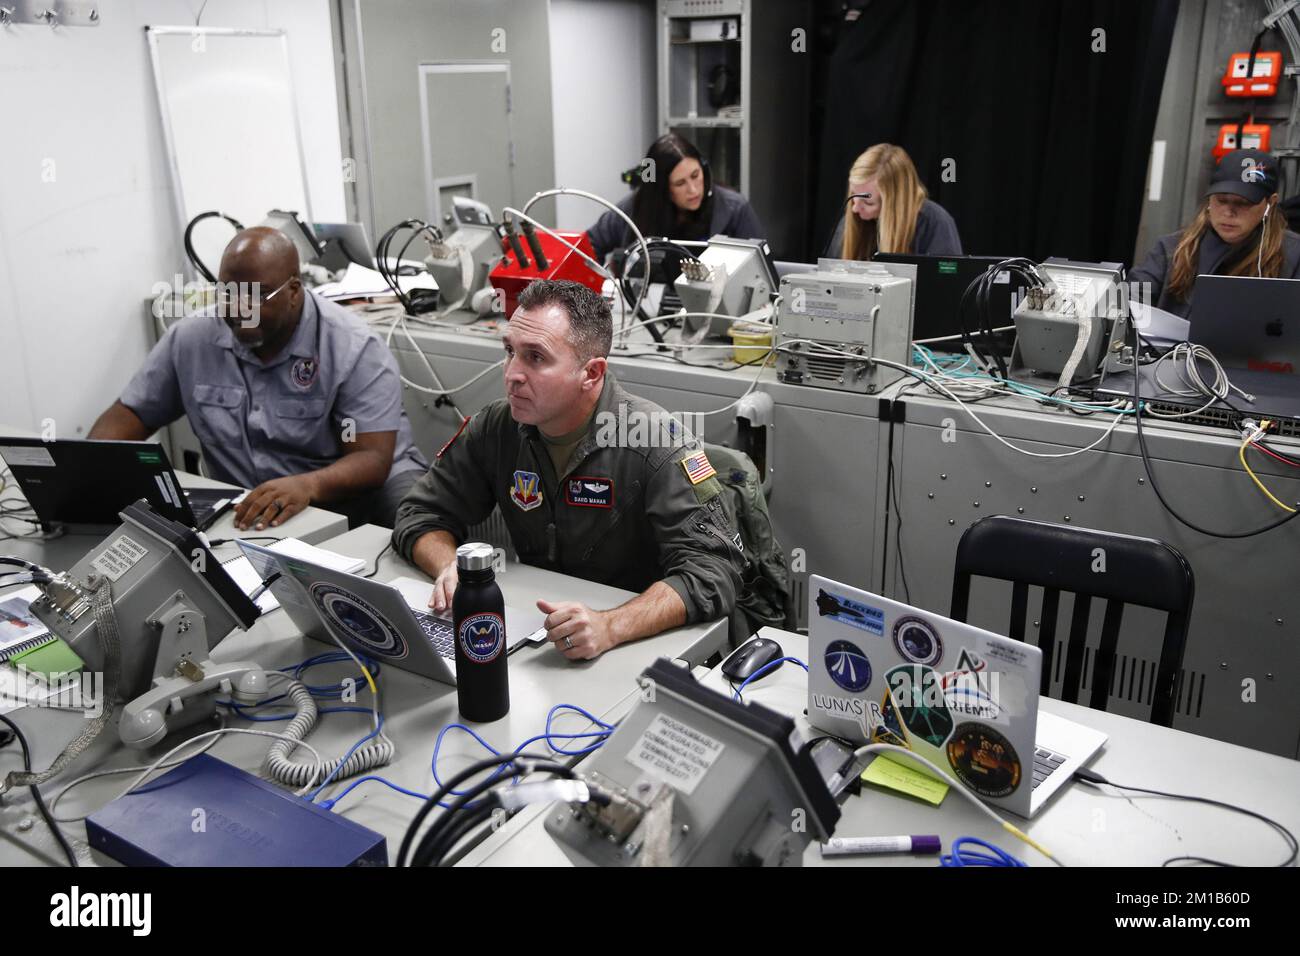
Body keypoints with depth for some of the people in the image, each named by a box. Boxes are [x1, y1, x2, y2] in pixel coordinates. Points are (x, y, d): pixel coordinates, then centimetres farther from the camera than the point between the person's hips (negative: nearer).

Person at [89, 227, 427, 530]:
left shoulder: (354, 348, -16)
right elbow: (131, 413, 10)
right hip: (248, 508, 6)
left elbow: (373, 458, -23)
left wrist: (308, 485, -44)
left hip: (352, 485, -5)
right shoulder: (190, 338, -1)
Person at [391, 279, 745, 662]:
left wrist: (612, 627, -38)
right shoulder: (496, 427, -1)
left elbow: (712, 569, -23)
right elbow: (420, 515, 8)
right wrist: (451, 566, -16)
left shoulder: (658, 444, -17)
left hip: (642, 643, -4)